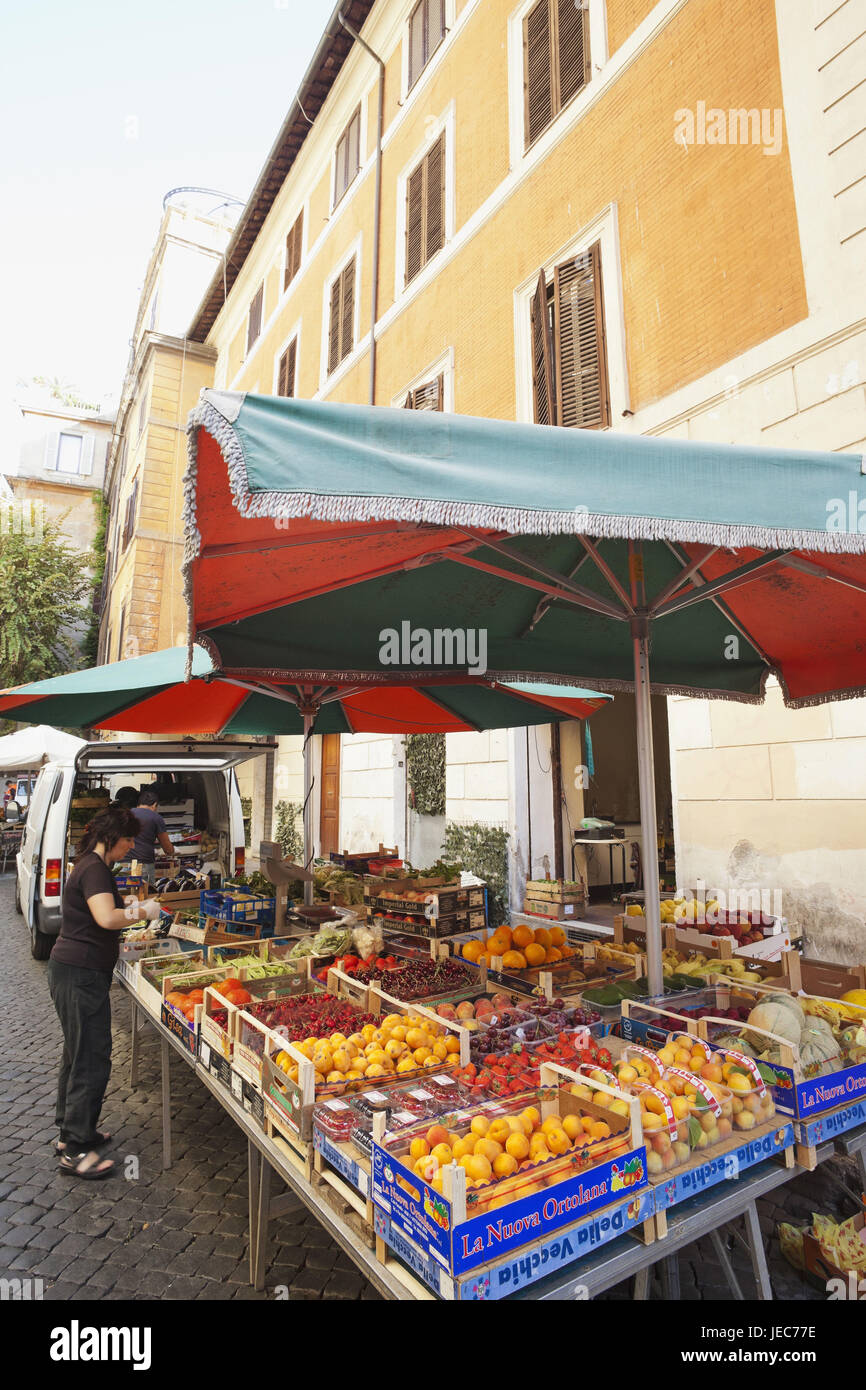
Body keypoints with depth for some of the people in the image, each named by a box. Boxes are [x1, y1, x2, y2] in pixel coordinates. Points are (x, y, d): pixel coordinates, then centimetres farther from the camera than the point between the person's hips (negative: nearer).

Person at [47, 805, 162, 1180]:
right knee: (92, 1060, -3)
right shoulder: (94, 868, -20)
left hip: (72, 970, 11)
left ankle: (70, 1132, 34)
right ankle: (75, 1151, 7)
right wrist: (143, 912, -17)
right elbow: (107, 918, -32)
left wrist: (129, 904, 11)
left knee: (78, 1053, 20)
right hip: (80, 974, -11)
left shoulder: (92, 865, 12)